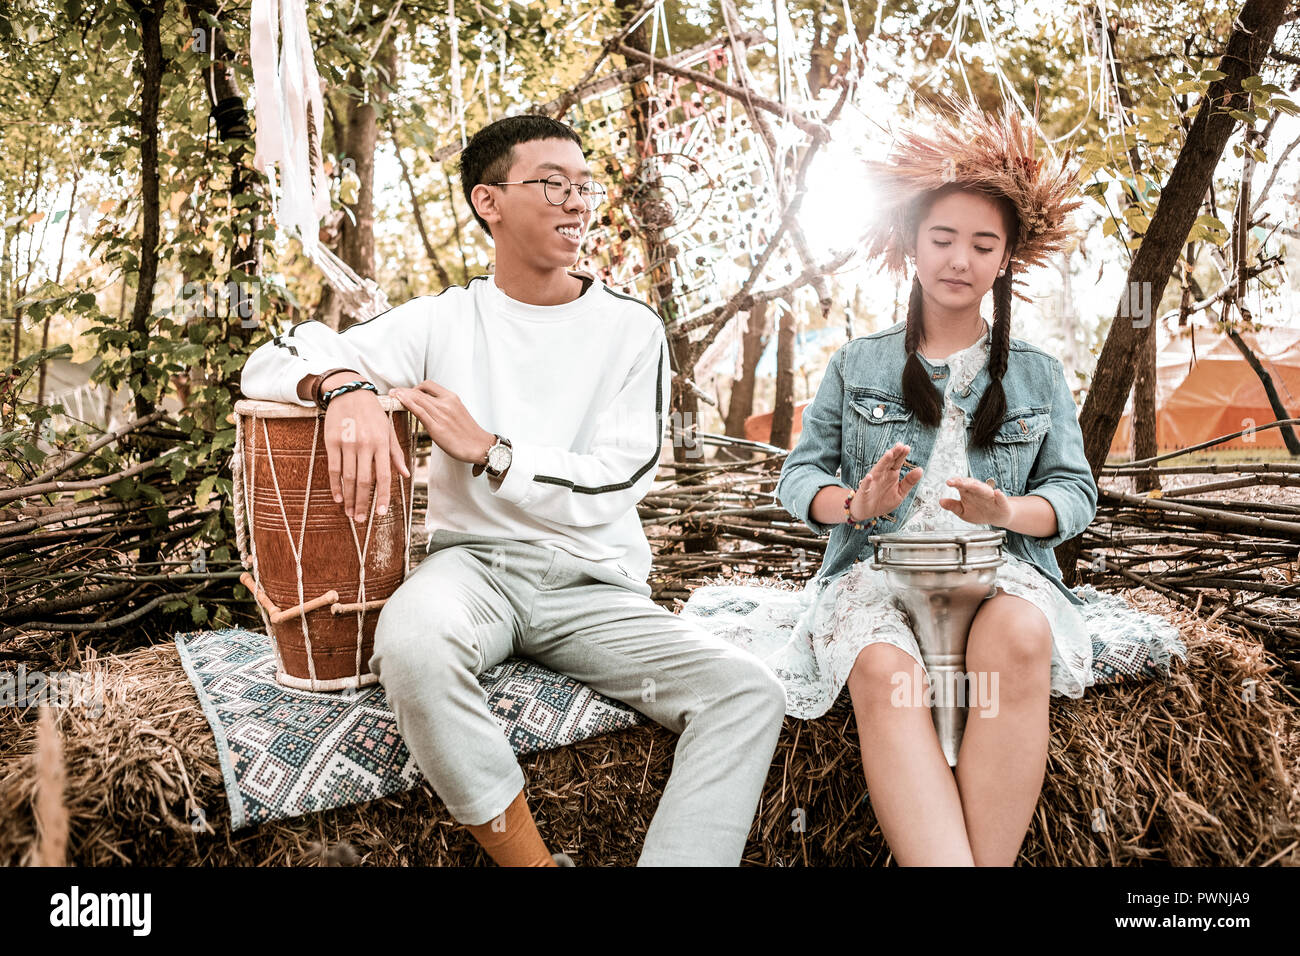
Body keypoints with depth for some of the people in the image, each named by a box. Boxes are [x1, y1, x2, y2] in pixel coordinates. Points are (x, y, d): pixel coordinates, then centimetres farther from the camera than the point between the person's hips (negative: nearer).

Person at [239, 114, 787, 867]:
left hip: (595, 585, 1)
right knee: (412, 639, -36)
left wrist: (487, 451, -12)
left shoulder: (632, 328, 6)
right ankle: (532, 858, -20)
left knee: (750, 694, -22)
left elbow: (614, 485, -2)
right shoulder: (446, 320, 7)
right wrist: (344, 386, -20)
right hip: (475, 562, 0)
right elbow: (274, 359, 3)